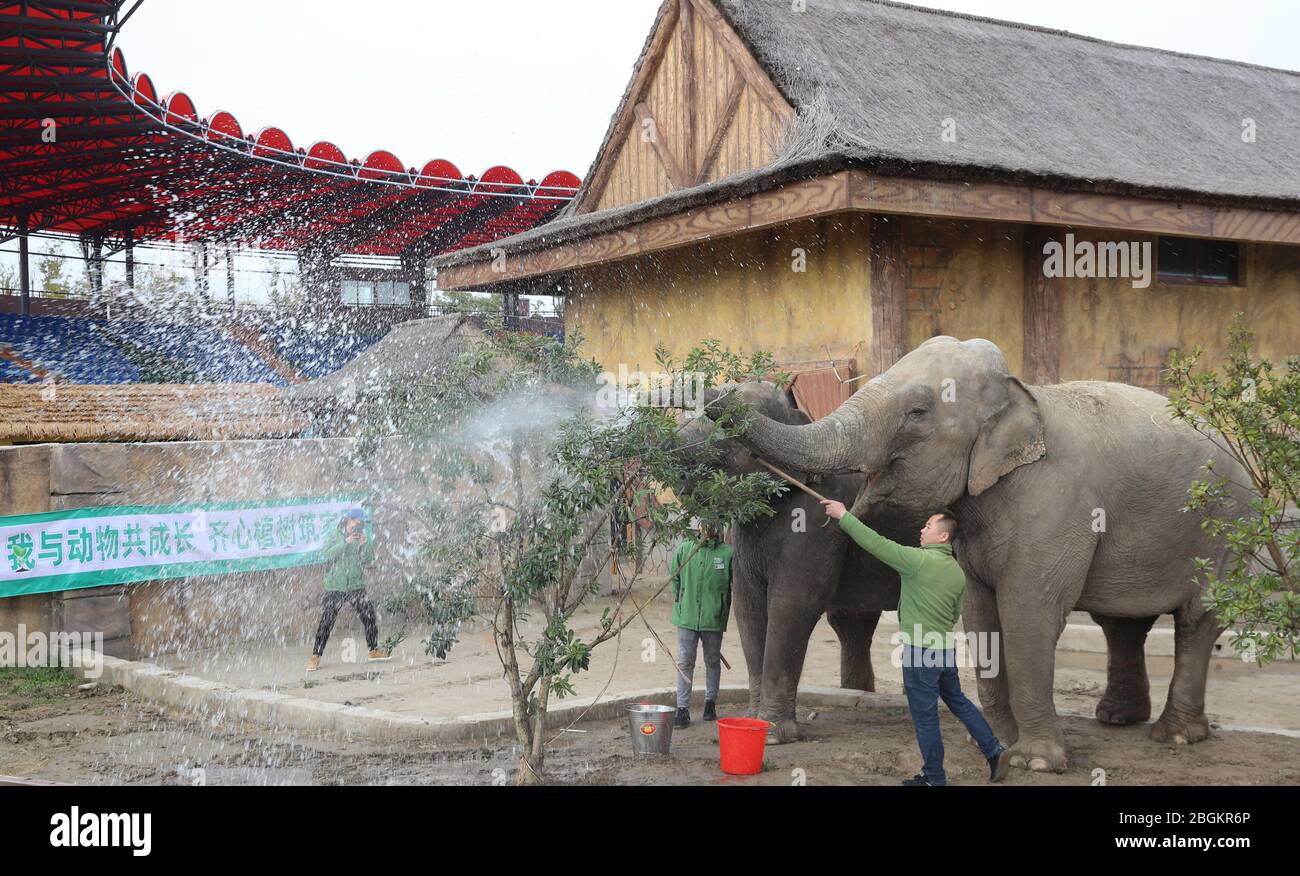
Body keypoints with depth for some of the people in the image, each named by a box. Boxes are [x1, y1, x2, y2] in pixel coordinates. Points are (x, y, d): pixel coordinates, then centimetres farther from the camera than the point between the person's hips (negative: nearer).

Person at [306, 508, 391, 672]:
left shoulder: (362, 537, 8)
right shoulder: (334, 535, -1)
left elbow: (368, 560, 2)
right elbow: (327, 554, -16)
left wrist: (365, 544, -14)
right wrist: (345, 543, -24)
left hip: (357, 586, 3)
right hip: (335, 586, -3)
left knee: (369, 616, 3)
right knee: (326, 622, -6)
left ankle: (374, 650, 19)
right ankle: (316, 656, 1)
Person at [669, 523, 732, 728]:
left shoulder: (728, 553, -3)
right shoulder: (683, 549, 2)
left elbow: (734, 584, 4)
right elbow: (674, 578, 13)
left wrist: (724, 609, 2)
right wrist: (679, 601, 7)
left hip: (713, 619, 0)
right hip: (687, 617, 0)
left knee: (712, 662, 14)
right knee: (684, 663, -1)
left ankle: (710, 703, 30)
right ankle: (683, 710, 1)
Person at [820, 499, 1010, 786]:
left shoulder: (919, 560, -17)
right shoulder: (957, 572, 7)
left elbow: (875, 543, -17)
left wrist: (844, 516, -10)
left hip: (921, 651, -8)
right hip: (946, 648, 8)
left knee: (925, 715, 3)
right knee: (958, 701, 23)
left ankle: (934, 778, 13)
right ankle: (995, 752, 24)